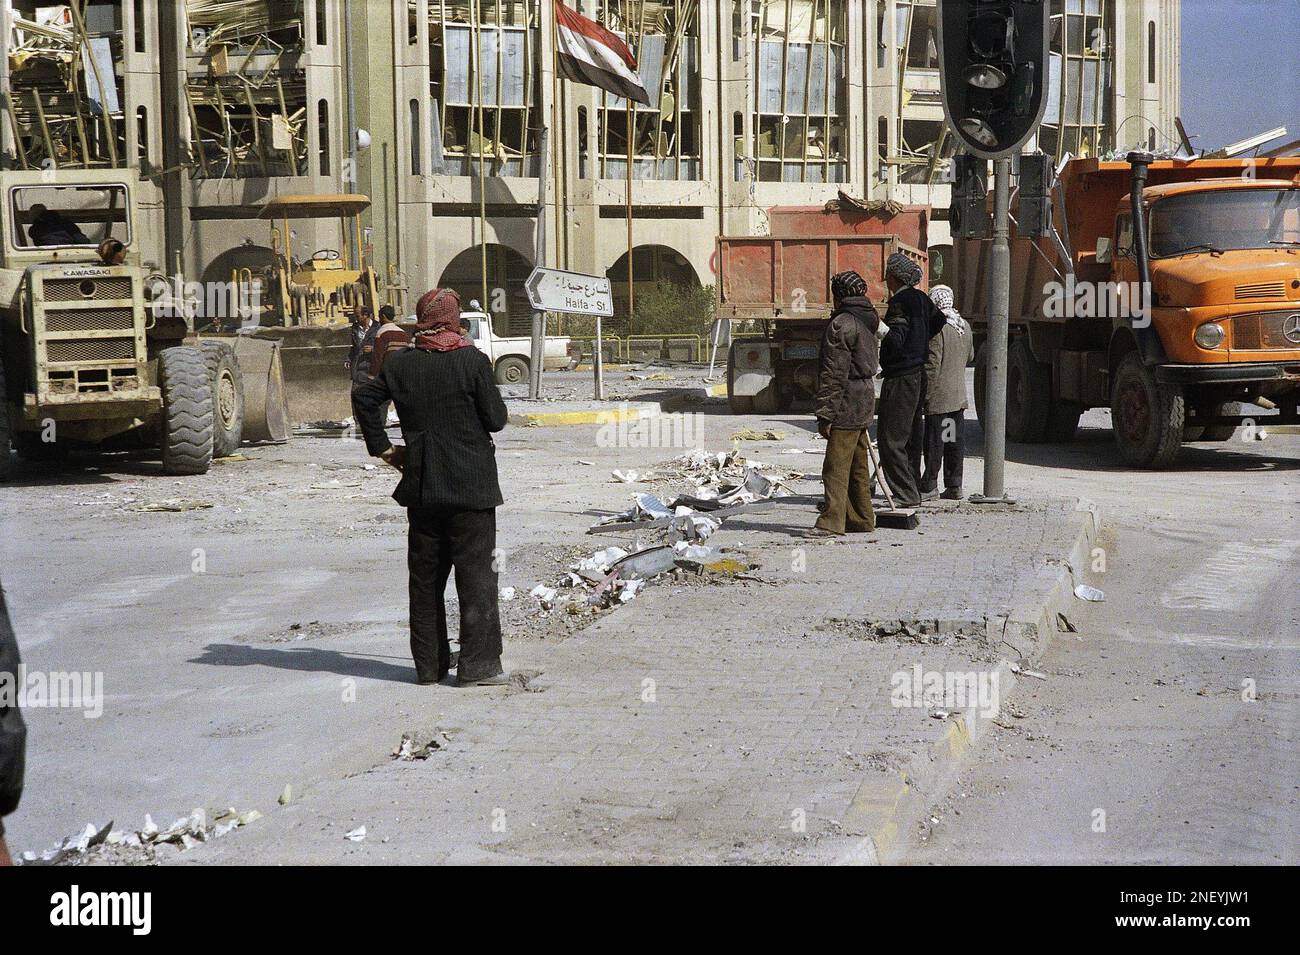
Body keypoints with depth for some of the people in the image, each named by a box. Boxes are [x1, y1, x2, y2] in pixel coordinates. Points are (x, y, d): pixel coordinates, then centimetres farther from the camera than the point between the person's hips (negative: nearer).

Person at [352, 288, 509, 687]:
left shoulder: (399, 363, 2)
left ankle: (429, 662, 17)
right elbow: (496, 418, -8)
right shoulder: (473, 361, -10)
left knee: (425, 574, 12)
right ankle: (477, 664, 0)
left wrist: (381, 447, 14)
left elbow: (364, 398, 8)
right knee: (476, 571, 2)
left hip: (422, 484, 4)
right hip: (470, 485, -4)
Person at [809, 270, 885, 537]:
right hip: (866, 400, 9)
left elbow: (834, 374, -17)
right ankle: (862, 519, 20)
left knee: (836, 465, -10)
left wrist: (825, 414, -15)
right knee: (858, 466, 15)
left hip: (846, 404, -9)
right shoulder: (871, 322, 15)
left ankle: (832, 522, -13)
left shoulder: (841, 324, -14)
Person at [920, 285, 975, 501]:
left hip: (939, 396, -7)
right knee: (956, 440, 9)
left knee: (935, 441, -1)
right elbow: (970, 357, 20)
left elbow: (932, 365, -18)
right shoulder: (964, 326, 8)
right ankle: (954, 486, 12)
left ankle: (930, 484, 6)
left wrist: (925, 393, -13)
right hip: (959, 394, 7)